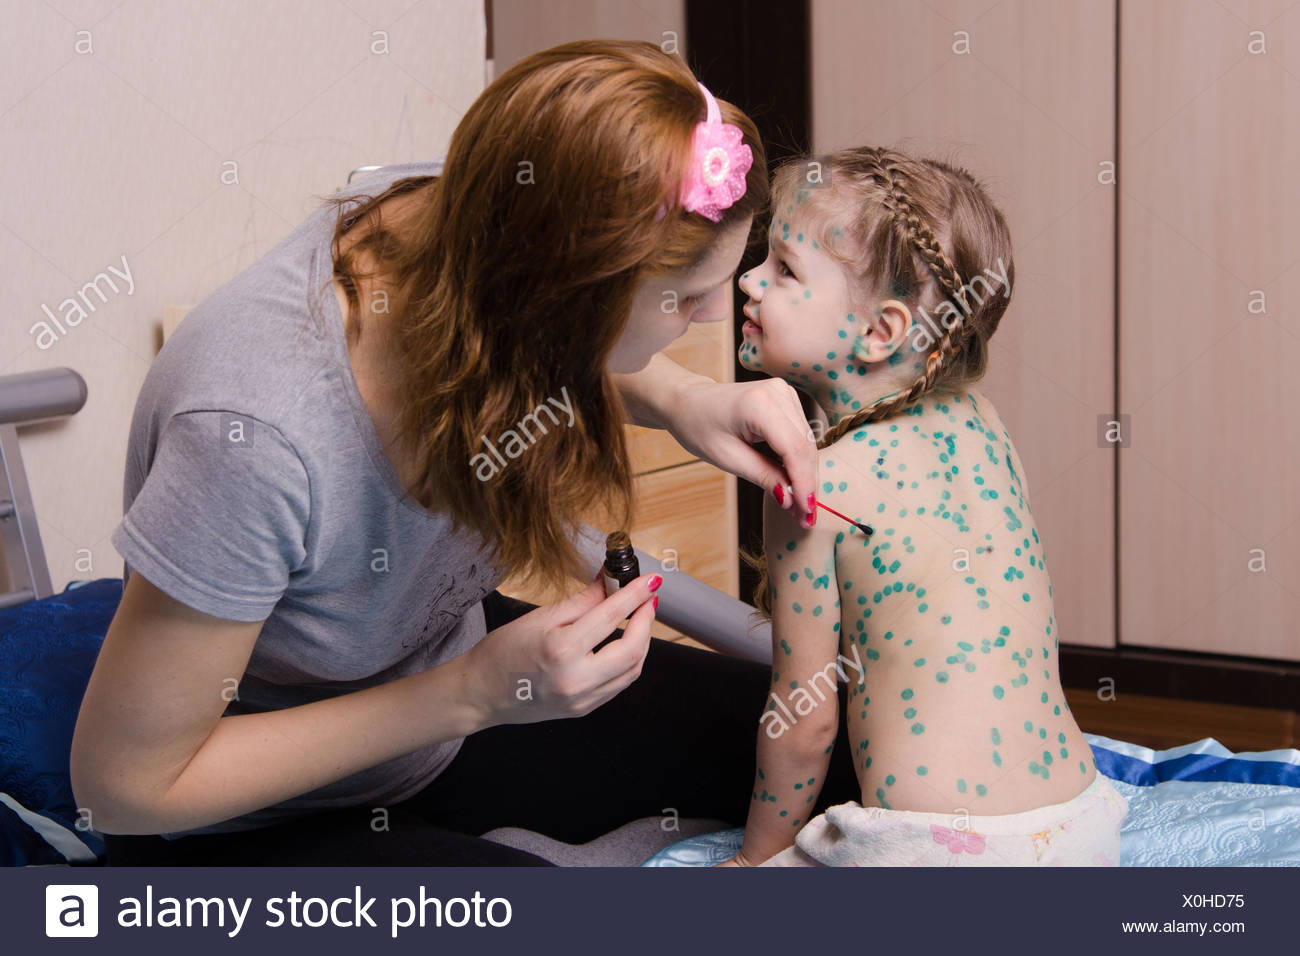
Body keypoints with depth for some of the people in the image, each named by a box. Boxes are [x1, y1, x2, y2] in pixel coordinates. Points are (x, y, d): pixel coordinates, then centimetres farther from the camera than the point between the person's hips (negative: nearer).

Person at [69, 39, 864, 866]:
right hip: (256, 824, -7)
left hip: (447, 661, 7)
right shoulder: (256, 434, -39)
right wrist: (471, 695, -30)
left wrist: (682, 398, -15)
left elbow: (554, 355, 8)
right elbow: (123, 784, -26)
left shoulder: (466, 211, -20)